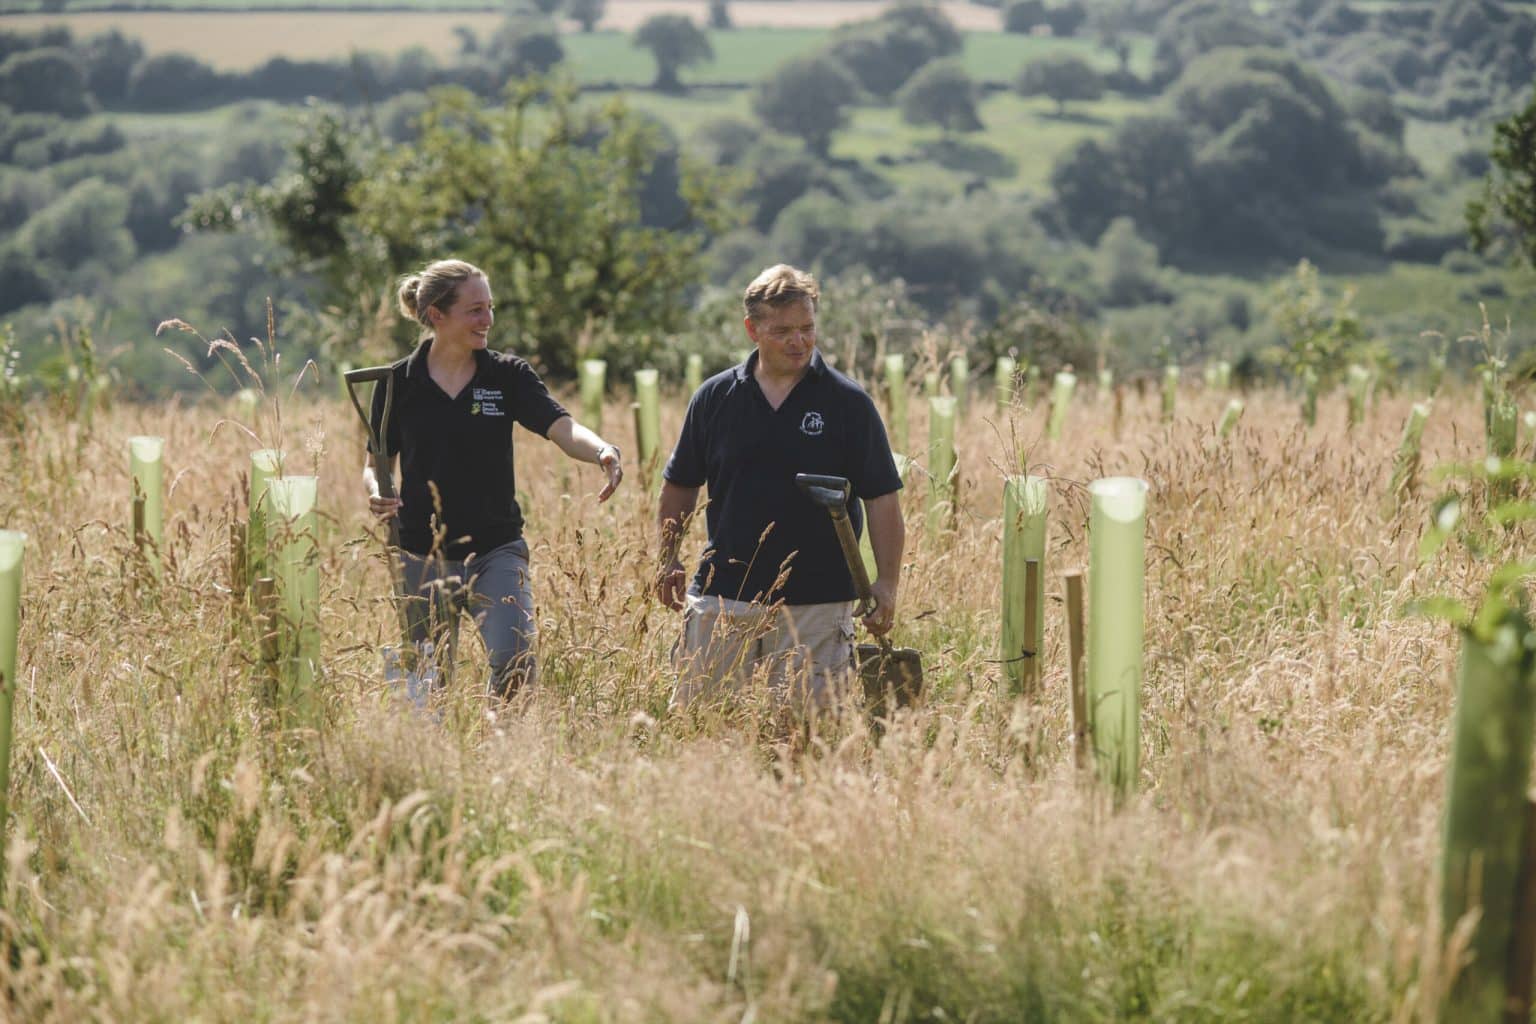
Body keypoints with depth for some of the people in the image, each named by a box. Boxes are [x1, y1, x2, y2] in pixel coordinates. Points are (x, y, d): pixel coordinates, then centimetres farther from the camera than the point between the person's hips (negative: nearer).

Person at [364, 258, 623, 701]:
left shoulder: (508, 375, -1)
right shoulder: (398, 383, 0)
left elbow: (562, 428, -15)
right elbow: (376, 464, 8)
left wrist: (602, 451, -37)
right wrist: (376, 494, -15)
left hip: (497, 552, 0)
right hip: (424, 559, 0)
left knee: (515, 664, -19)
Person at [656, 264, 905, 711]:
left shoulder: (848, 403, -1)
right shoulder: (715, 397, 6)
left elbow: (882, 499, -1)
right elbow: (680, 486, 16)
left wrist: (886, 583, -8)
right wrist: (668, 559, 9)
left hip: (816, 603, -2)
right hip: (723, 596, 2)